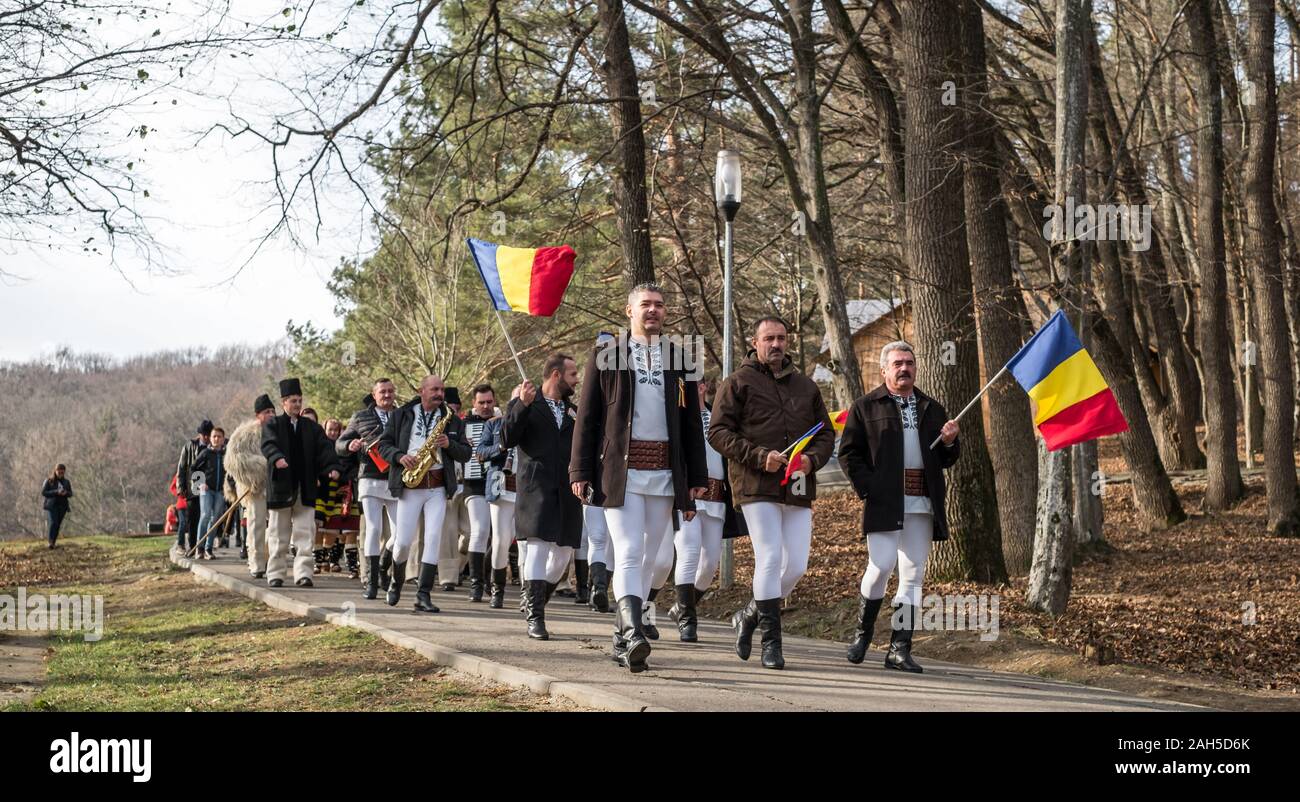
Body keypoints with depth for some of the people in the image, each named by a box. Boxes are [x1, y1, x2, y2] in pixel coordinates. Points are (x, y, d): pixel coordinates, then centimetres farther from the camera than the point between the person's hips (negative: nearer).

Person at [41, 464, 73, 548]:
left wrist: (66, 493, -13)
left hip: (62, 506, 4)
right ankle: (51, 542, -20)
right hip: (51, 505, -4)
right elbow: (43, 493, -6)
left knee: (58, 525, 2)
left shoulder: (66, 482, 11)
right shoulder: (49, 481, 0)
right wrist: (56, 492, -17)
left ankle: (53, 542, 7)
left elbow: (70, 494, 12)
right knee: (53, 523, -18)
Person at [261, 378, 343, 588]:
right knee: (279, 535, 5)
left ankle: (303, 574, -5)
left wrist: (333, 466, -17)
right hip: (281, 488, -2)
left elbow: (324, 448, 1)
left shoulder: (311, 427, 12)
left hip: (306, 489, 2)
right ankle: (275, 574, 11)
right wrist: (277, 458, -35)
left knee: (305, 535, -4)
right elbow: (268, 444, -14)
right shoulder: (273, 425, 4)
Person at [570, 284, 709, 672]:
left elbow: (691, 422, 14)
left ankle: (622, 639, 17)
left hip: (664, 474, 3)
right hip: (620, 471, -3)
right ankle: (633, 634, -23)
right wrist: (581, 472, -3)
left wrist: (696, 479, 9)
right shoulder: (606, 354, 5)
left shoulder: (678, 357, 13)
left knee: (647, 558, 7)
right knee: (628, 554, -13)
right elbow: (587, 416, 4)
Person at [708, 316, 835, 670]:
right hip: (757, 486, -5)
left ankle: (750, 616, 23)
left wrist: (813, 458, -1)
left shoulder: (805, 386, 19)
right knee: (770, 559, -11)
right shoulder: (739, 382, 4)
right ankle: (771, 641, -4)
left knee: (796, 565, 0)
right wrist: (759, 456, -15)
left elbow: (826, 433, 21)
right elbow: (718, 431, -3)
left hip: (798, 490, 5)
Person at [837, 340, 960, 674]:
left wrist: (949, 442, -1)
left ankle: (899, 648, 6)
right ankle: (863, 631, 10)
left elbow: (946, 460, 22)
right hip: (885, 501, -4)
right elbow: (849, 452, 2)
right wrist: (866, 489, -9)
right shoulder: (866, 407, 6)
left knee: (913, 575, 2)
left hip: (922, 503, 4)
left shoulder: (932, 409, 19)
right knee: (881, 566, -12)